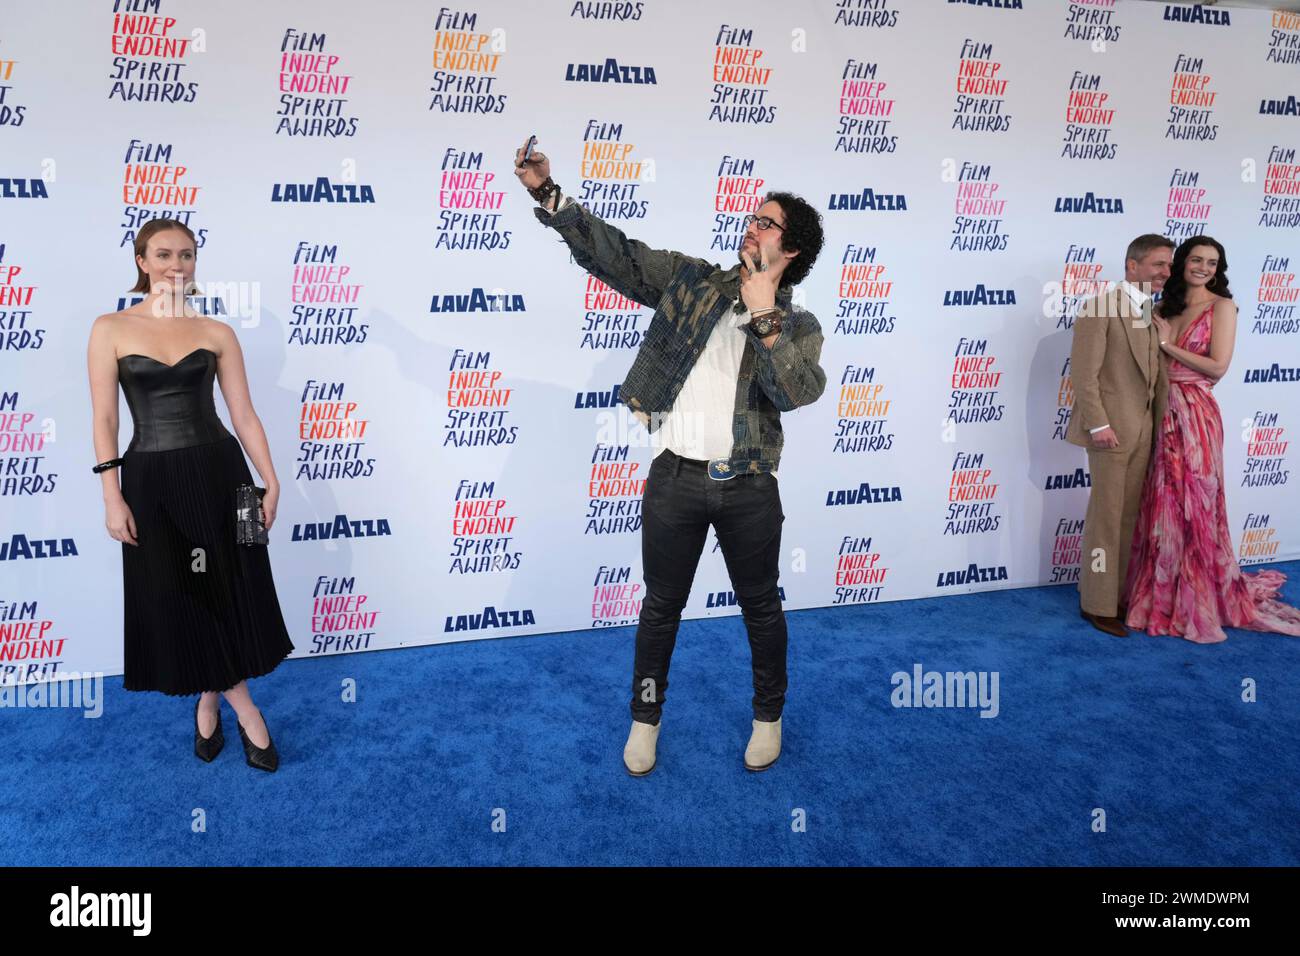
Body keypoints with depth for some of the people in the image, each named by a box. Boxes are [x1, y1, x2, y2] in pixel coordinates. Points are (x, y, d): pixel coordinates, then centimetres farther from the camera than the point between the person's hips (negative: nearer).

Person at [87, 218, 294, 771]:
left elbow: (244, 414, 3)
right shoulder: (111, 330, -1)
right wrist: (112, 498, -8)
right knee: (177, 601, 5)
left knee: (228, 594, 5)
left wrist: (270, 481, -1)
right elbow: (104, 419, -2)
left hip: (218, 472, 1)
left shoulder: (216, 332, 3)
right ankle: (242, 707, 23)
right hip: (152, 481, -1)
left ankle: (208, 702, 26)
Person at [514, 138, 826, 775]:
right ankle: (645, 718, 33)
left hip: (748, 487, 0)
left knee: (761, 606, 15)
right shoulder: (690, 280, 6)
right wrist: (547, 194, -11)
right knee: (661, 607, 13)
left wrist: (764, 317, -18)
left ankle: (768, 717, 37)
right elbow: (611, 252, -1)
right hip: (674, 478, 1)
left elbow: (798, 392, -16)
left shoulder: (797, 325, 2)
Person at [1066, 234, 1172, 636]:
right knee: (1106, 519, -1)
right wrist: (1098, 425, -19)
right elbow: (1084, 372, -16)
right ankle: (1098, 605, 9)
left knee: (1128, 517, 12)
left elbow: (1156, 374, 14)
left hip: (1144, 430, 8)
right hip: (1111, 429, -8)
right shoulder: (1100, 307, -10)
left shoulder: (1153, 314, 14)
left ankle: (1119, 594, 23)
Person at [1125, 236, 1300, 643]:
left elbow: (1218, 367, -11)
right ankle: (1163, 594, 20)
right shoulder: (1165, 307, 12)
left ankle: (1197, 602, 12)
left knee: (1193, 506, 0)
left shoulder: (1221, 306, -3)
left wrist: (1167, 344, -8)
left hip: (1195, 415, -5)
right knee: (1162, 506, 8)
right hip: (1161, 413, 5)